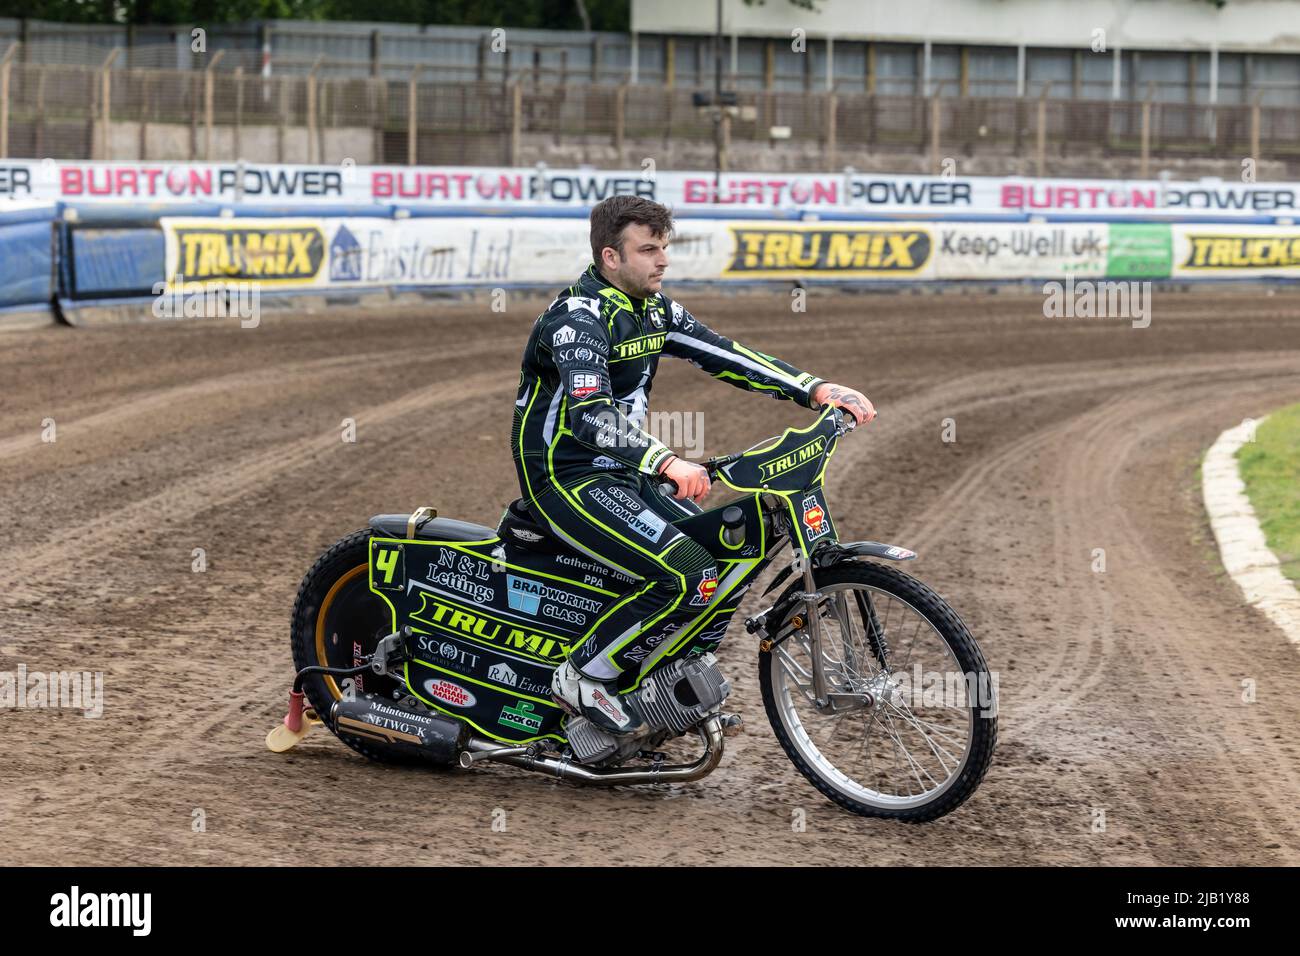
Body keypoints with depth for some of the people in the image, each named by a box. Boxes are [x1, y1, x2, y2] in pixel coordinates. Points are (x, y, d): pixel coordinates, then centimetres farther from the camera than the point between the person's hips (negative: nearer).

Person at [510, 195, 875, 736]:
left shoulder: (653, 310, 9)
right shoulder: (578, 318, -20)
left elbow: (723, 356, 7)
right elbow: (590, 414, -35)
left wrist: (818, 391, -5)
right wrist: (667, 463, -49)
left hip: (623, 472, 9)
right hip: (566, 479, -9)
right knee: (686, 572, -25)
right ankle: (582, 678, -13)